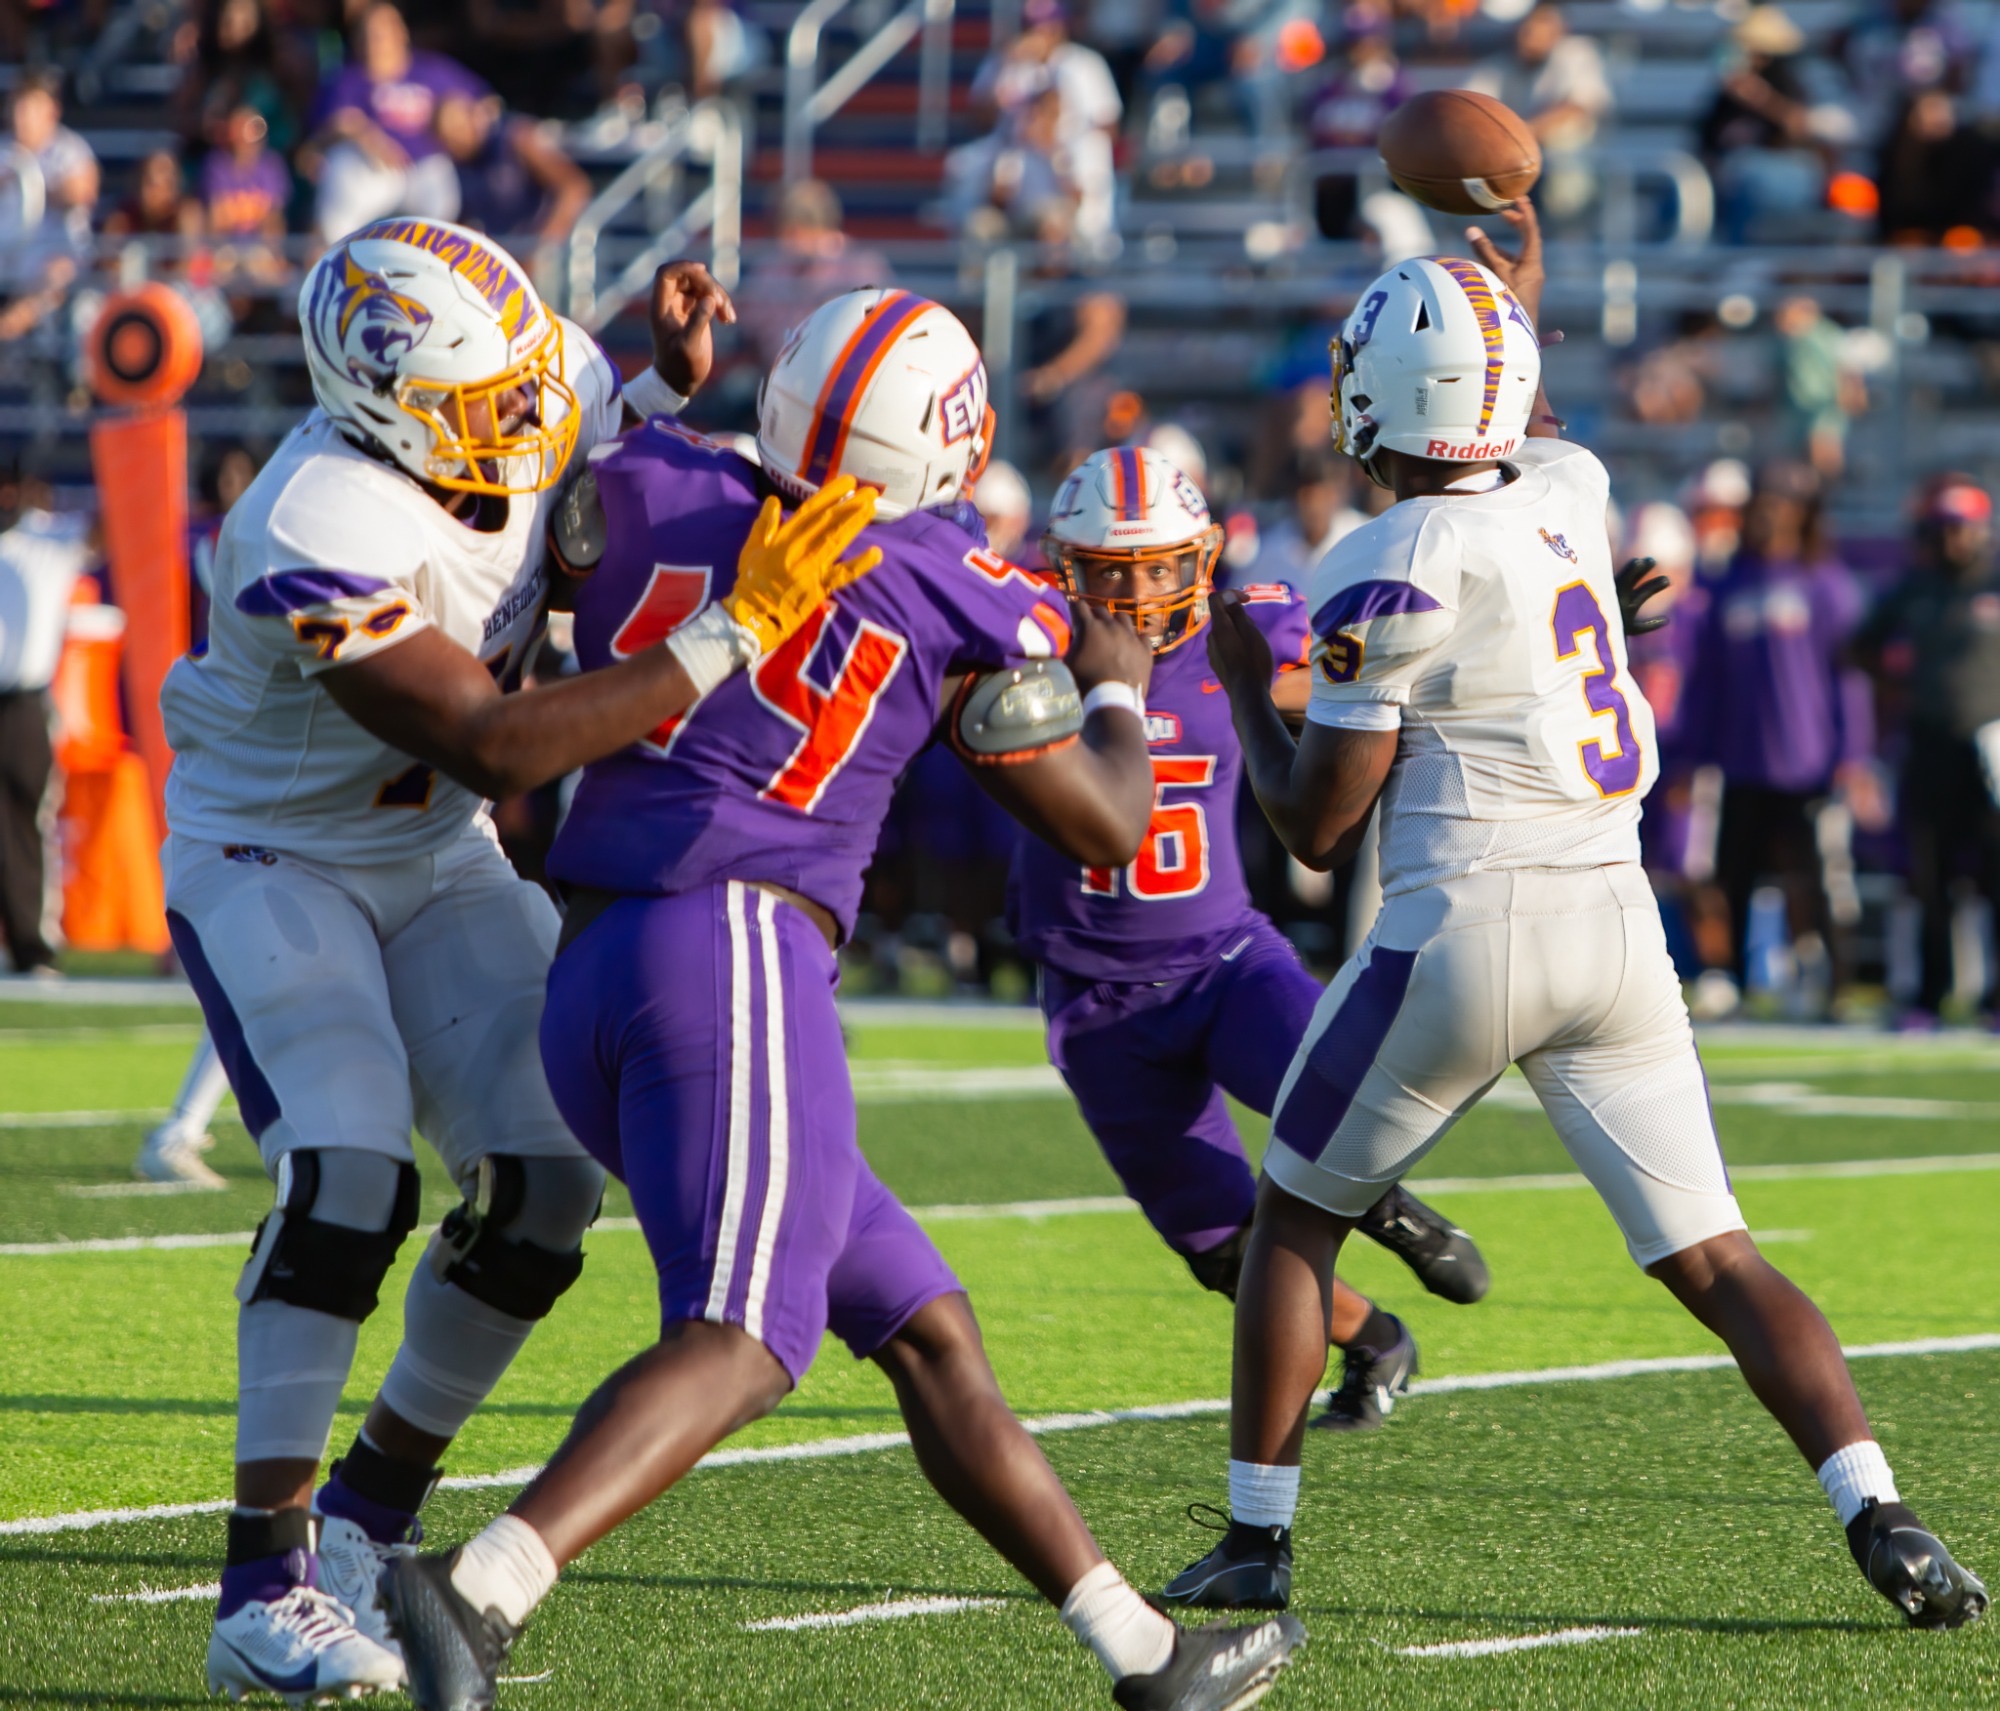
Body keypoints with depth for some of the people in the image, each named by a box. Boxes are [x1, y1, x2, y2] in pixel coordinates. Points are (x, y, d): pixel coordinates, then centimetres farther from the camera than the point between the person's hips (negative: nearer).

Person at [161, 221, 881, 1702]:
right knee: (348, 1180, -24)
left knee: (545, 1185, -4)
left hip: (439, 862, 7)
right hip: (269, 859, -7)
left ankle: (365, 1523, 14)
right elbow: (495, 748, -38)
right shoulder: (321, 538, -35)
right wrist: (734, 636, -40)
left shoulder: (548, 384, -13)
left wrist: (676, 380, -11)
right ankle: (266, 1592, -20)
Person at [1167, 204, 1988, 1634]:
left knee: (1297, 1217, 16)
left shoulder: (1383, 577, -10)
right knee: (1714, 1258, 5)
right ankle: (1880, 1517, -12)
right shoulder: (1571, 492, 6)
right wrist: (1523, 302, 48)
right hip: (1618, 929, 5)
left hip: (1463, 931, -5)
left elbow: (1318, 829, -5)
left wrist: (1245, 692, 10)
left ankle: (1257, 1535, 17)